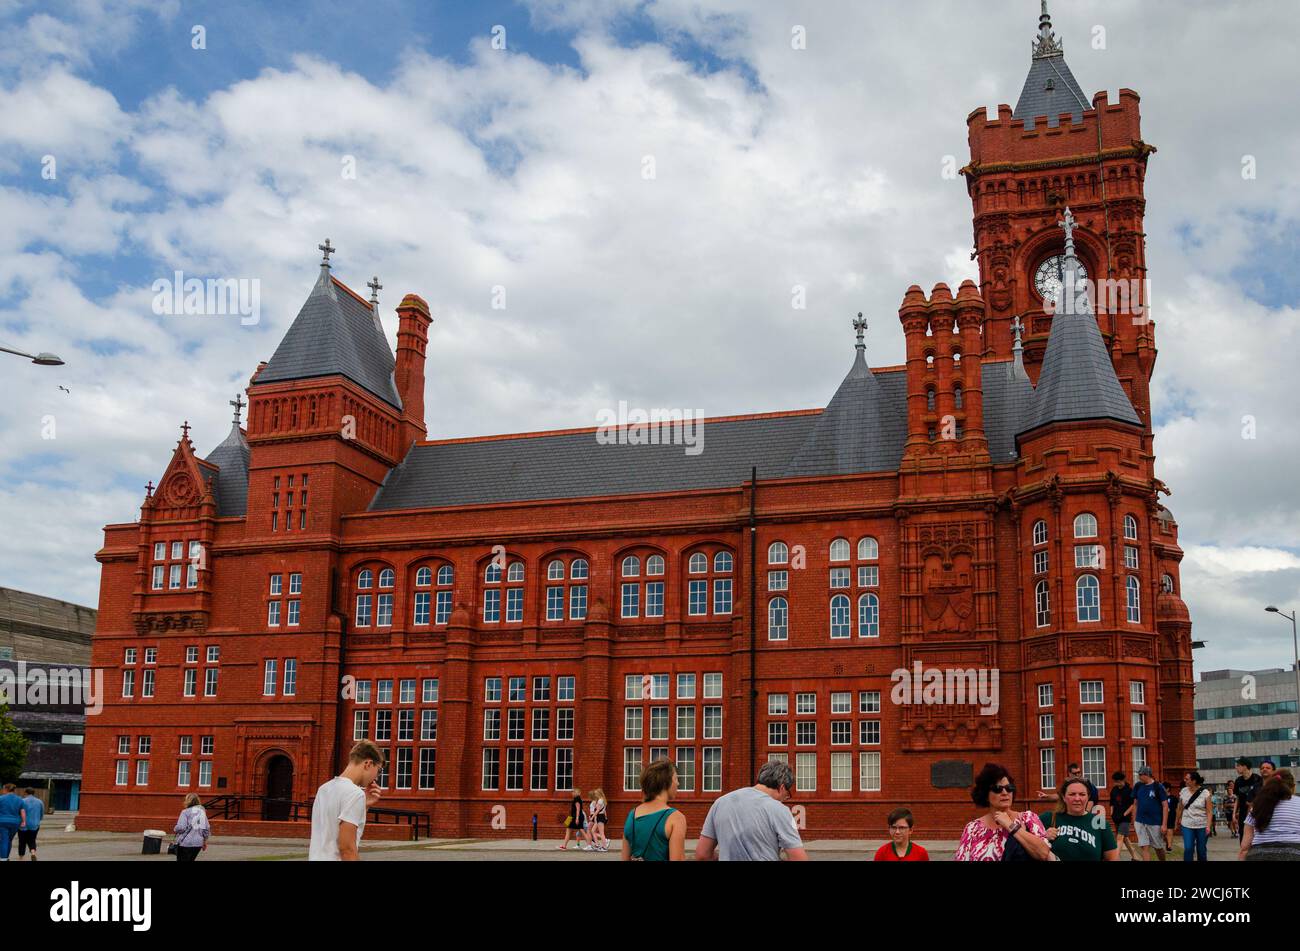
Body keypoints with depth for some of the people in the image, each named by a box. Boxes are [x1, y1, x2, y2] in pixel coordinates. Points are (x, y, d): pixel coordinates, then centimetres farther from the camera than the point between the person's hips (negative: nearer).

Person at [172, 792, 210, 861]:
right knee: (190, 860, 19)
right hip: (198, 843, 6)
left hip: (185, 843, -6)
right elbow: (207, 828, 10)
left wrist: (175, 829, 6)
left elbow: (181, 827, -17)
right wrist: (205, 841, 20)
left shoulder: (185, 812, -9)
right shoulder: (202, 812, 8)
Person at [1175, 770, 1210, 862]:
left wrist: (1208, 826, -16)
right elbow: (1180, 808, 9)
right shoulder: (1183, 791, -1)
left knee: (1201, 850, 8)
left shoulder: (1205, 793, -10)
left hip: (1202, 826, -2)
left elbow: (1209, 811, -9)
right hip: (1187, 825, 2)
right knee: (1188, 849, -7)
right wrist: (1177, 822, 16)